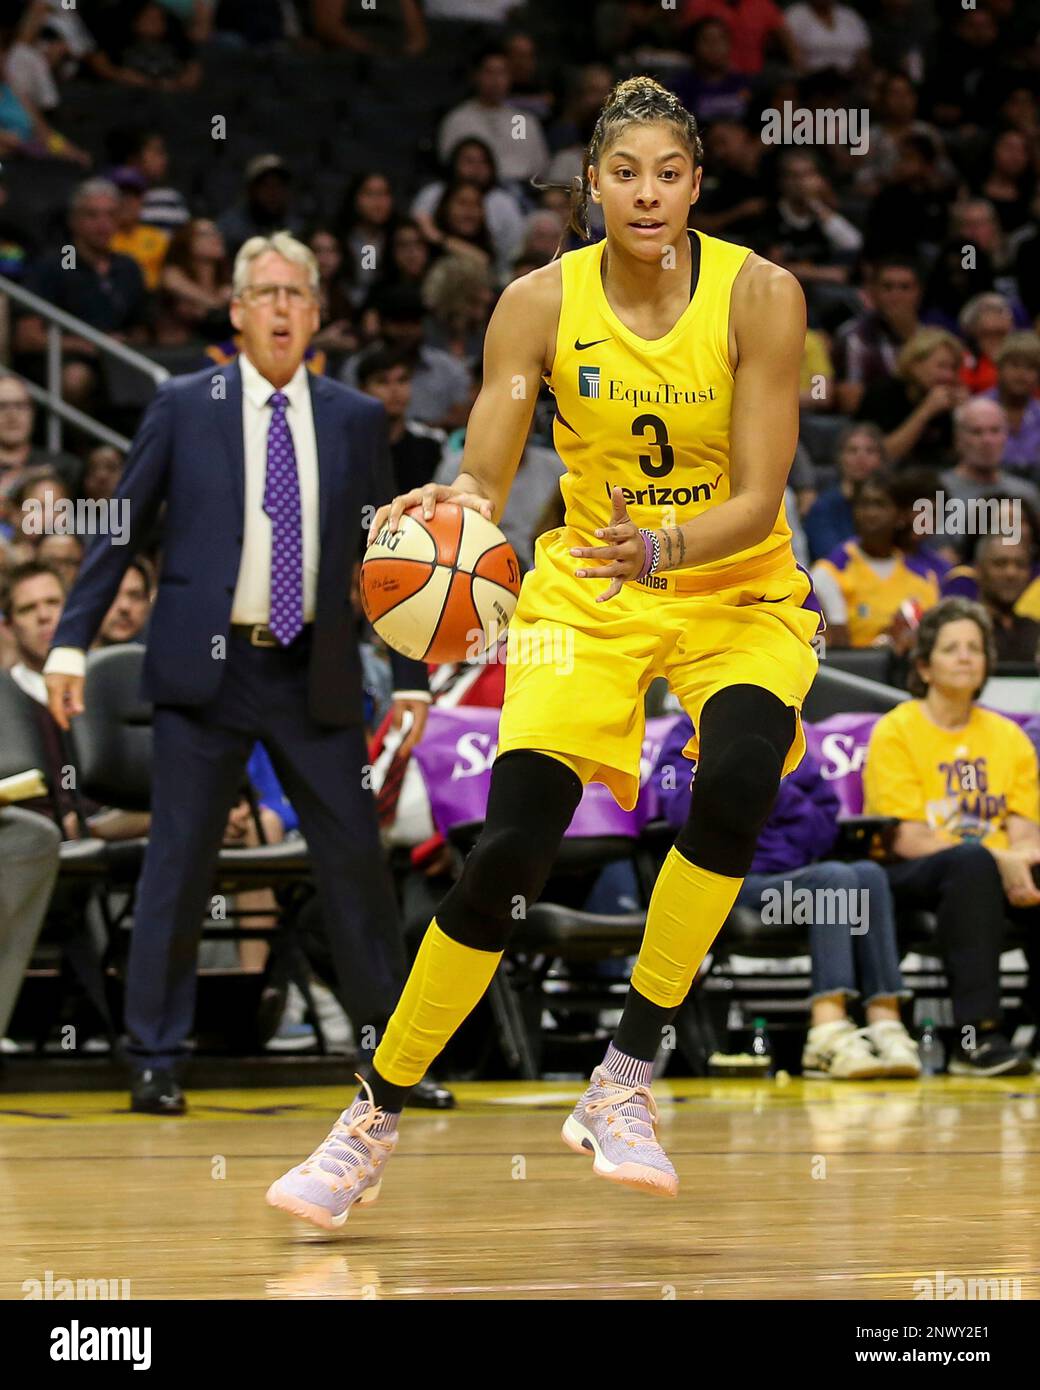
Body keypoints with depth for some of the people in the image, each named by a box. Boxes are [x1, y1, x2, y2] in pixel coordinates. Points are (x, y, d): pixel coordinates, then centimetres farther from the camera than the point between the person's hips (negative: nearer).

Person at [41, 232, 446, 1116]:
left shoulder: (355, 420, 7)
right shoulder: (184, 407, 2)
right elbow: (122, 529, 3)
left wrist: (411, 676, 5)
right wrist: (72, 642, -5)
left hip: (315, 678, 2)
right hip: (205, 669, -2)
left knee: (357, 859, 2)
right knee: (178, 866, -1)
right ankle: (156, 1060, 7)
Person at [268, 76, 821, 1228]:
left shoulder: (759, 295, -14)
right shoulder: (541, 303, -10)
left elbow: (757, 499, -17)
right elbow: (485, 473, -14)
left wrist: (659, 550, -37)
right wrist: (453, 502, -39)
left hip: (738, 592, 0)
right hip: (586, 593, 1)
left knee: (738, 777, -32)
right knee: (509, 850, -14)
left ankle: (625, 1081, -19)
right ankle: (374, 1122, 3)